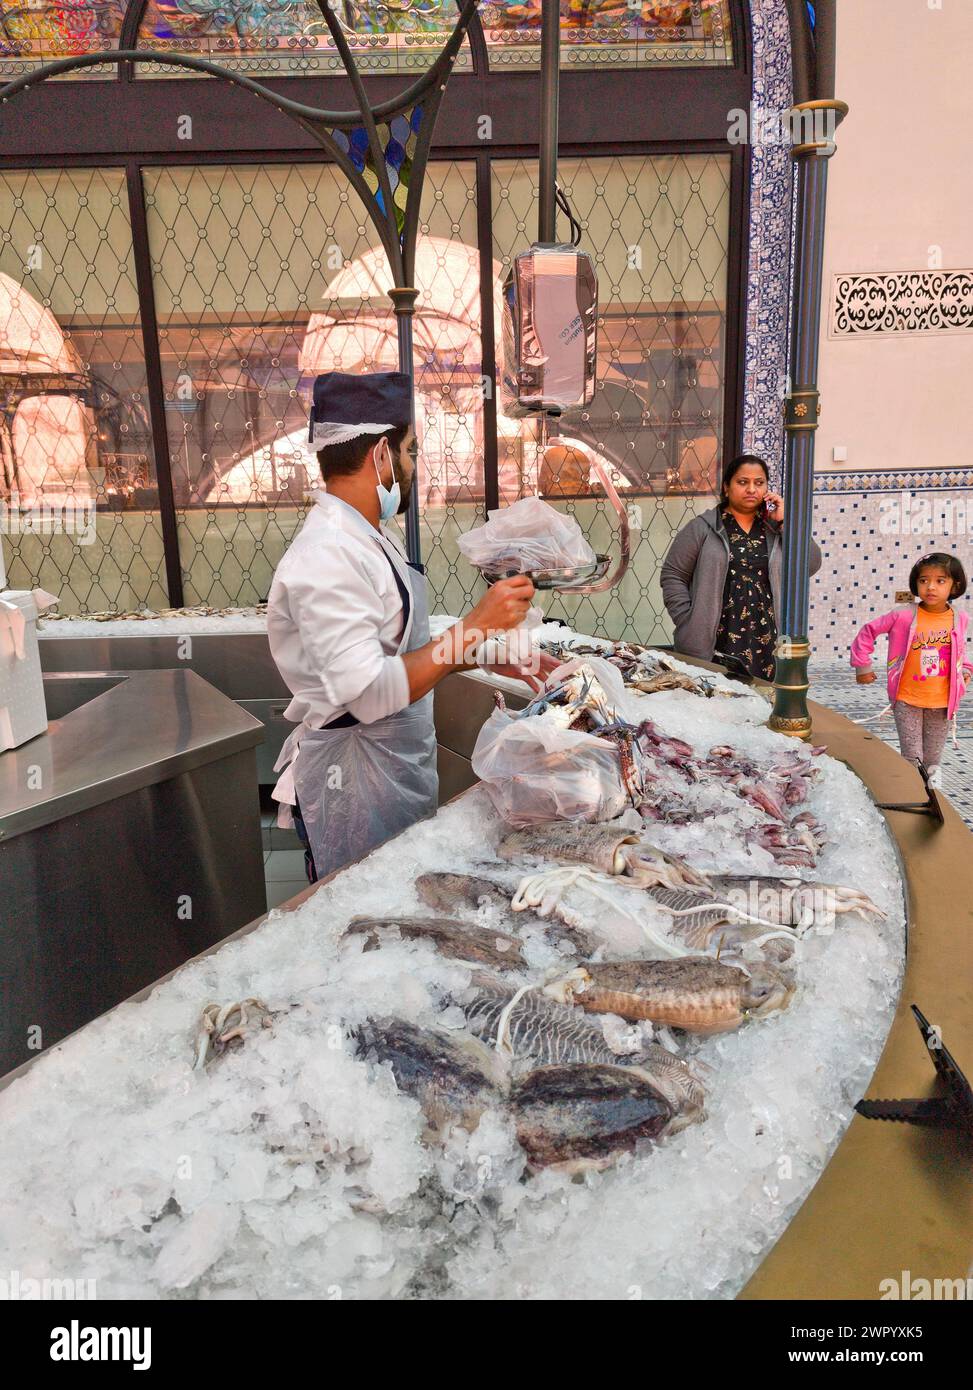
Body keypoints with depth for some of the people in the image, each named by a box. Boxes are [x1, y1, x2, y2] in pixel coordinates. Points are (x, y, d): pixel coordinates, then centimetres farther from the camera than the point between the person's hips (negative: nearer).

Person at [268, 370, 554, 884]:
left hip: (403, 775, 9)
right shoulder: (326, 558, -22)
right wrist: (474, 627, -25)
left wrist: (488, 656, 10)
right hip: (355, 786, -9)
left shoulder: (370, 538, 10)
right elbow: (370, 694, -29)